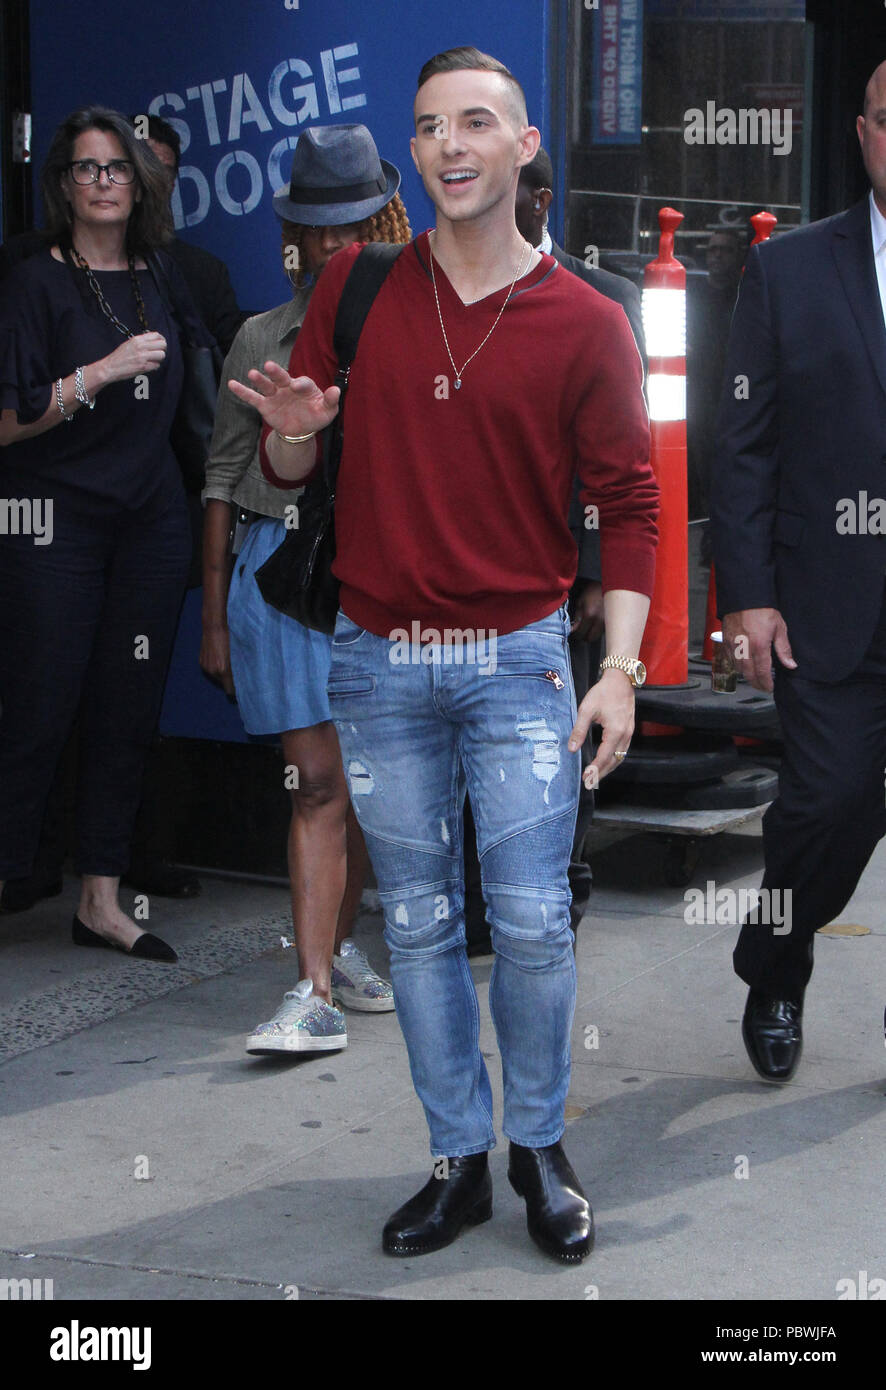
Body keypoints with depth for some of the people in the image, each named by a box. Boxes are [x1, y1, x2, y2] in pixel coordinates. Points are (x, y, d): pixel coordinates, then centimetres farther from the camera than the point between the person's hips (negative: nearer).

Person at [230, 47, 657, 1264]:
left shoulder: (586, 325, -3)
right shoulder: (358, 285, 3)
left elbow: (629, 506, -2)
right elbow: (288, 473, 9)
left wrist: (620, 669, -12)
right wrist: (292, 435, -15)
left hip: (519, 661, -2)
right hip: (378, 661, 2)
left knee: (533, 920, -3)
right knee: (418, 922, 8)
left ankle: (540, 1149, 17)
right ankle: (460, 1163, 20)